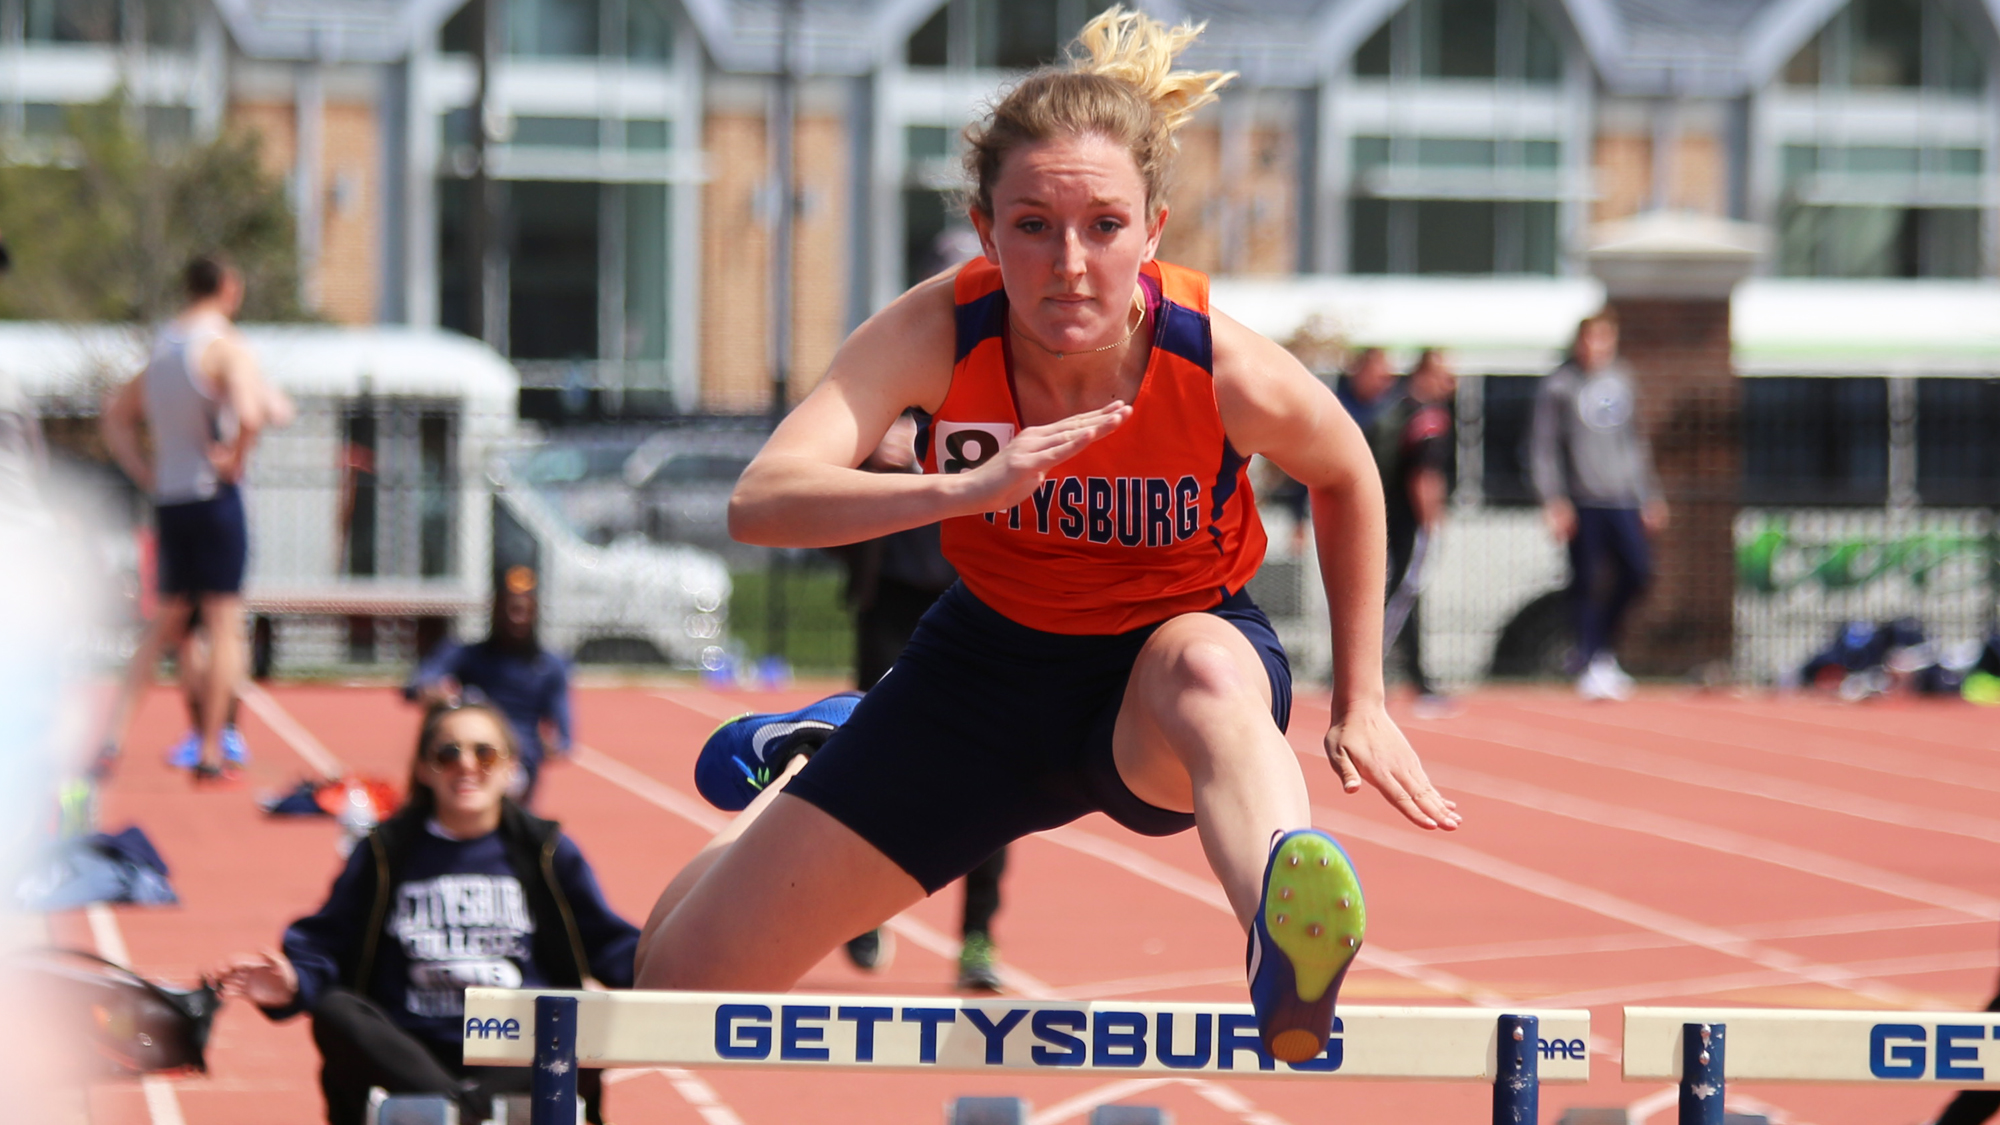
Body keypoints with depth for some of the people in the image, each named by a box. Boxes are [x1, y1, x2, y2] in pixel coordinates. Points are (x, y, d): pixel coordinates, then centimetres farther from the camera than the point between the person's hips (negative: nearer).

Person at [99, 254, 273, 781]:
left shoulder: (161, 346, 13)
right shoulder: (225, 346, -11)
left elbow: (117, 416, 21)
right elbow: (249, 415, -28)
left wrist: (144, 474, 15)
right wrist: (237, 460, -12)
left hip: (168, 497, 7)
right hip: (214, 496, -7)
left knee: (167, 622, 15)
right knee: (225, 624, -1)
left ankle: (114, 732, 4)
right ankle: (210, 752, -2)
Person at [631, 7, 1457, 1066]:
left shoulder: (1226, 370, -25)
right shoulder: (940, 331, -24)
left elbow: (1346, 477, -1)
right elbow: (757, 502, -36)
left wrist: (1359, 703, 3)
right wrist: (965, 486, -51)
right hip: (993, 653, 2)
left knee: (1209, 672, -43)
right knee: (683, 976, 2)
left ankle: (1288, 961, -73)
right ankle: (815, 756, 36)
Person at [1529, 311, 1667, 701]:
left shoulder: (1621, 379, 13)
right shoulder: (1559, 384, -2)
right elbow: (1543, 446, -3)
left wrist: (1650, 496, 19)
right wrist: (1553, 501, -13)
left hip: (1623, 497, 4)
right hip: (1582, 501, -4)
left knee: (1638, 571, -3)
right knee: (1588, 582, -5)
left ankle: (1604, 650, 17)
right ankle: (1590, 668, 4)